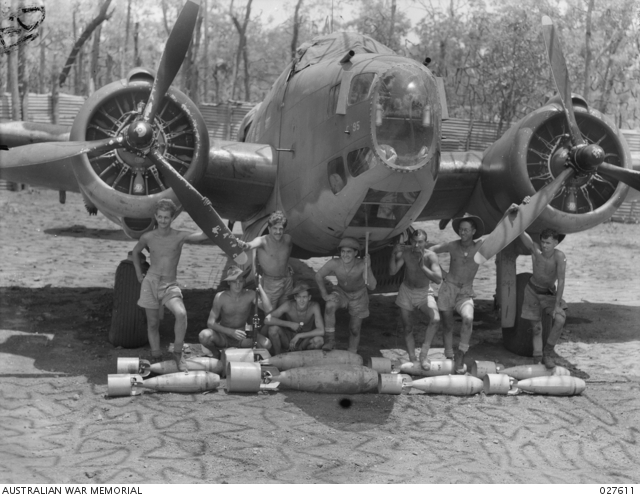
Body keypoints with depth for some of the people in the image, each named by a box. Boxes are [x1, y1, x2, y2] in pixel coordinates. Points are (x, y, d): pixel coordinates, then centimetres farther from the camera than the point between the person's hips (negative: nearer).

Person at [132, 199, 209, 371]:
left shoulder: (180, 236, -5)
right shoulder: (147, 237, 1)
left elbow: (205, 234, -21)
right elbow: (135, 252, 22)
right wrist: (139, 274, 16)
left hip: (170, 285, -2)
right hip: (150, 283, 2)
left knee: (181, 314, -26)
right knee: (152, 323, 5)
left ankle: (178, 354, -13)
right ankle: (156, 358, 18)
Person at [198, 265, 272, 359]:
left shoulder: (250, 295, -12)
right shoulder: (220, 297, -14)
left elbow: (268, 309, -26)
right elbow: (210, 323, -15)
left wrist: (259, 287, -26)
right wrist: (231, 332, -28)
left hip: (243, 336, 1)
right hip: (224, 335, -1)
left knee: (266, 344, -27)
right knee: (204, 335, -33)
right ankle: (216, 354, 2)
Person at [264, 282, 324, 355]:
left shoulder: (314, 306, -23)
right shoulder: (289, 305, -22)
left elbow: (321, 331, -27)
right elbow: (267, 320, -28)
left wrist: (299, 336, -28)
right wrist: (290, 324, -31)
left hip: (305, 339, 0)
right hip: (288, 339, 0)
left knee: (319, 340, -32)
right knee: (274, 328, -28)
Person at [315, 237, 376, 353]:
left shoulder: (362, 265, -34)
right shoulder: (334, 263, -30)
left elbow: (372, 287, -39)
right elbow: (319, 275, -12)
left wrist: (367, 268, -51)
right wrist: (324, 294, -13)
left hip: (358, 296, 0)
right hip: (341, 292, 1)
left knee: (355, 330, 7)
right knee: (330, 306, -31)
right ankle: (330, 340, -17)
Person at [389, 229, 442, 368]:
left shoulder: (430, 256, -23)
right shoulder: (405, 252, -18)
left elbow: (438, 279, -31)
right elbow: (392, 271, -22)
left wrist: (423, 267, -41)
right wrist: (393, 255, -36)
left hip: (424, 292, -2)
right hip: (406, 291, 2)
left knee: (435, 319, -25)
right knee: (407, 328, 6)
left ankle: (423, 354, -15)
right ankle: (412, 359, 18)